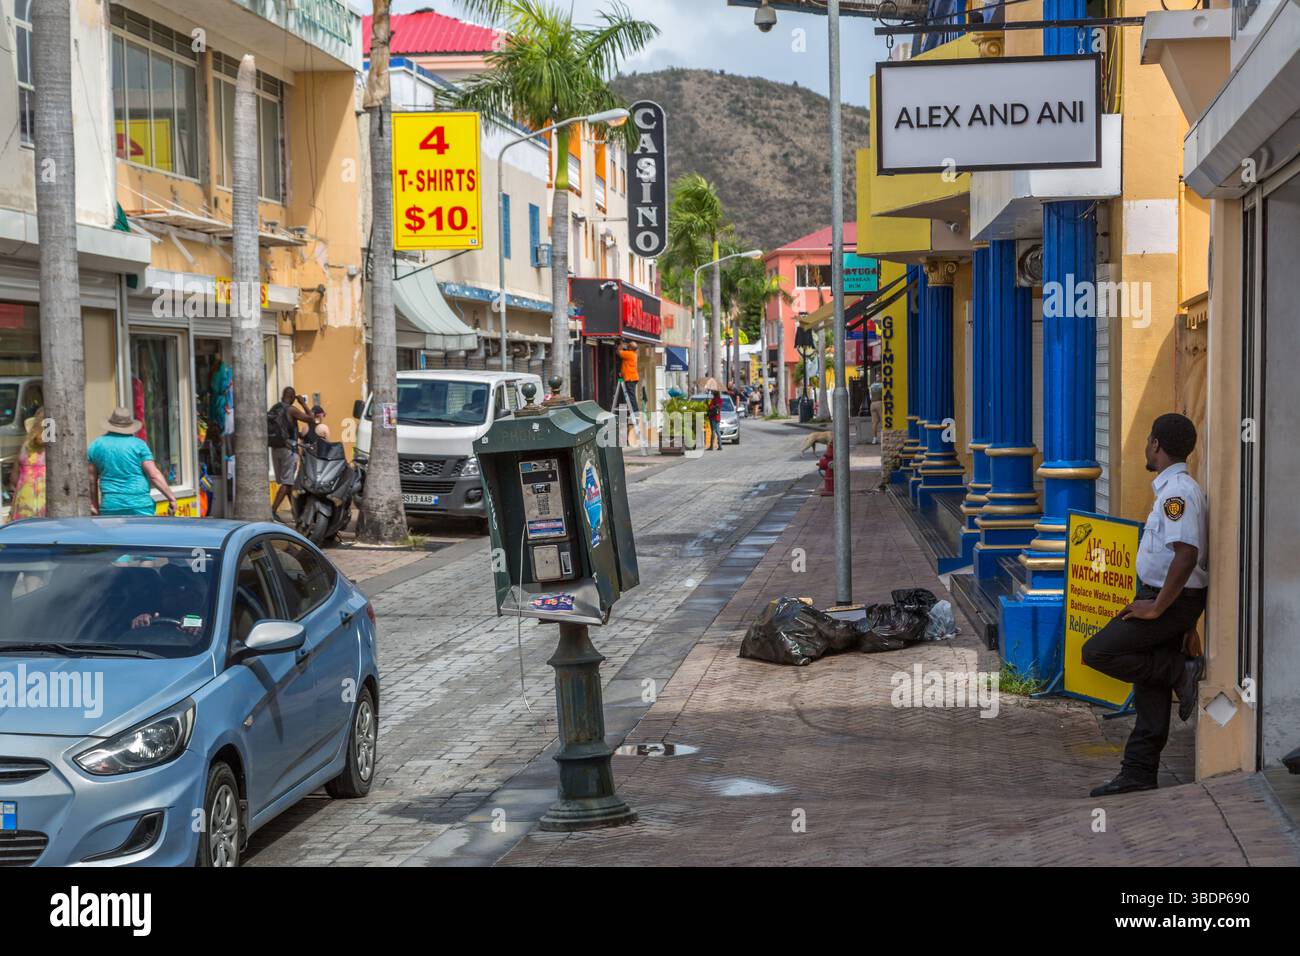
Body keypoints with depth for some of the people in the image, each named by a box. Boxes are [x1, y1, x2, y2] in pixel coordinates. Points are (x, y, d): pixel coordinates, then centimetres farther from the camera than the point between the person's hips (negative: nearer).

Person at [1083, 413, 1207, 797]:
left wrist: (1156, 607, -22)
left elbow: (1187, 554, -29)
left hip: (1172, 600, -10)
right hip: (1162, 598, 10)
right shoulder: (1174, 488, 14)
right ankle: (1138, 775, 14)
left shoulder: (1177, 492, -19)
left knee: (1097, 652, -14)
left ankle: (1181, 671, -7)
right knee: (1149, 691, 10)